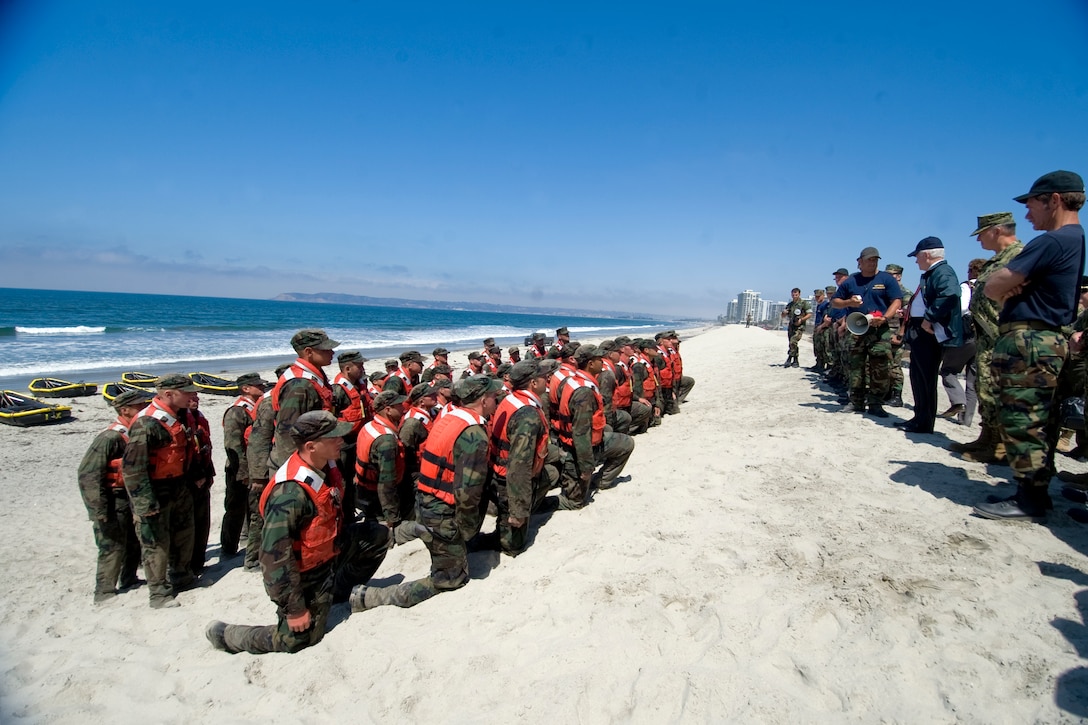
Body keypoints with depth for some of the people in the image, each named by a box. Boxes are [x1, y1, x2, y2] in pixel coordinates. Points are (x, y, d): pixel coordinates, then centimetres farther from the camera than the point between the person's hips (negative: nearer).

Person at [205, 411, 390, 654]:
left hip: (329, 552, 8)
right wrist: (293, 608, -22)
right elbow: (275, 556, -30)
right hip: (303, 574, -7)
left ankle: (337, 592, 22)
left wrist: (346, 545, 23)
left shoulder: (326, 465, -9)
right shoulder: (291, 493, -35)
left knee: (377, 536, 4)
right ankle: (224, 634, 22)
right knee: (299, 638, 3)